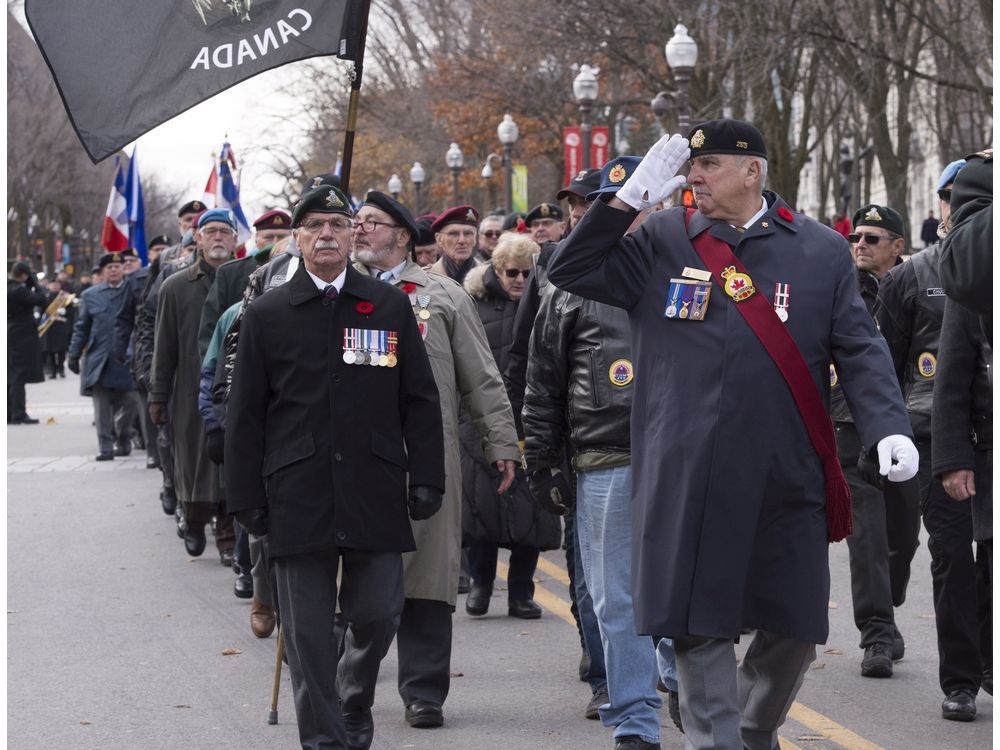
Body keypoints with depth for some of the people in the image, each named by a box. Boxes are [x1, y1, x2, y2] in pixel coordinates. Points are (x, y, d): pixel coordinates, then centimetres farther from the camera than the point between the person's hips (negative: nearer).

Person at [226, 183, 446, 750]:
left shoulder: (391, 306, 8)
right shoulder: (267, 315, 7)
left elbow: (421, 401, 10)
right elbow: (246, 416, 7)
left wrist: (427, 479, 3)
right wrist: (249, 499, 2)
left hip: (375, 495, 0)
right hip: (297, 500, 0)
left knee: (378, 614, 0)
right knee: (308, 632, 1)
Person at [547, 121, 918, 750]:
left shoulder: (822, 250, 6)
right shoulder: (663, 242, 7)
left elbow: (860, 350, 4)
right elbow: (571, 273, 4)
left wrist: (889, 428, -11)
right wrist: (627, 200, -6)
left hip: (789, 481, 1)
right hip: (691, 481, -1)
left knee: (794, 627, 9)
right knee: (701, 628, 0)